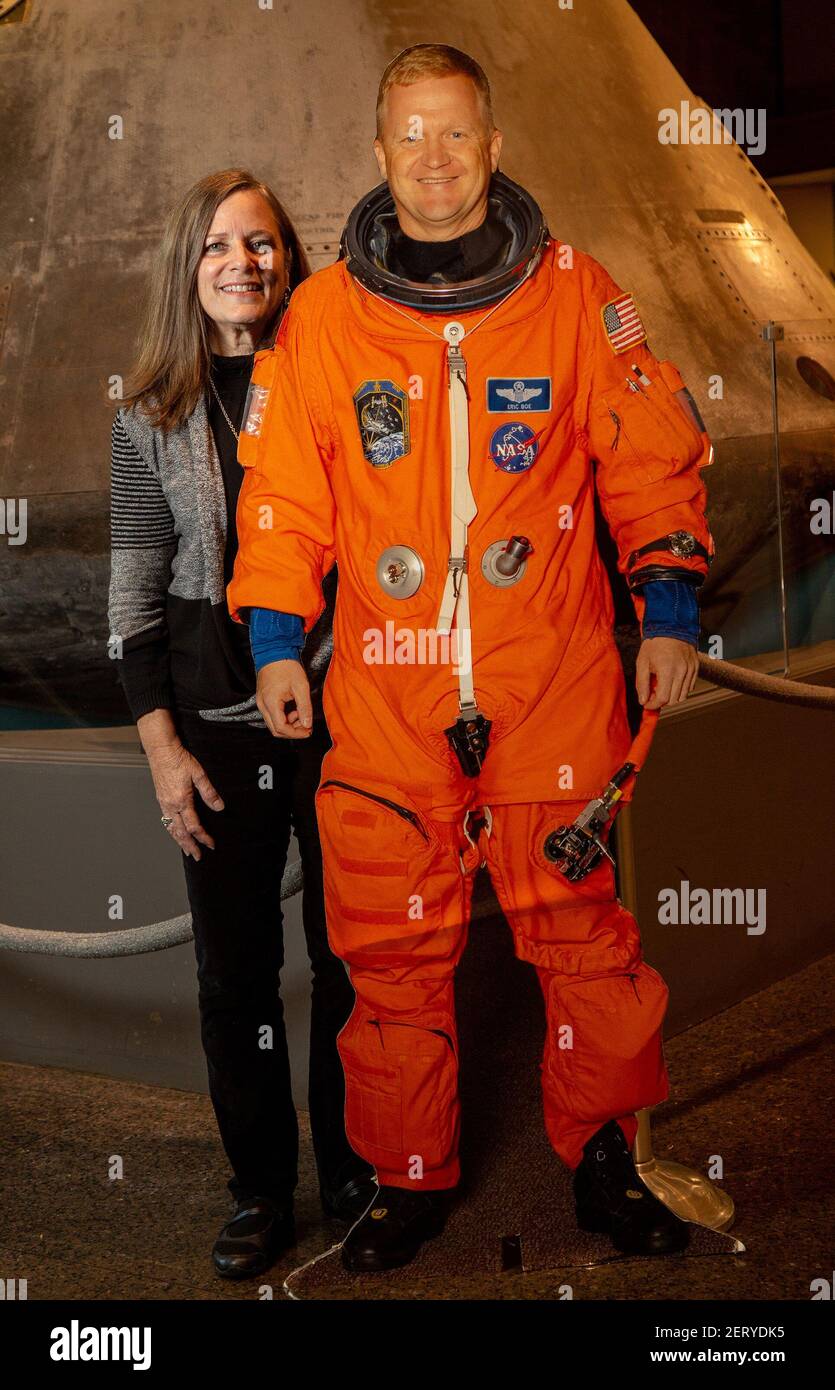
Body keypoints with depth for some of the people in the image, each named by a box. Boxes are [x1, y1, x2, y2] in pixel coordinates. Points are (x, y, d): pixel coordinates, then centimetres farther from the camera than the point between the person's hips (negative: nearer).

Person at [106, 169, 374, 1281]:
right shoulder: (151, 421, 3)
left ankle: (357, 1171, 29)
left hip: (340, 711, -1)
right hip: (217, 721, 1)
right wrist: (161, 746, -3)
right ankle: (261, 1191, 26)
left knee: (353, 955, 8)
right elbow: (135, 597, 3)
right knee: (234, 969, 9)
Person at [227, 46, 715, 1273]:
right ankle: (410, 1179, 25)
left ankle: (605, 1163, 25)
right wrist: (278, 639, 6)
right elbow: (284, 485, 10)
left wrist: (668, 609, 2)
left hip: (556, 679, -1)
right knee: (394, 951, 6)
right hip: (385, 690, 1)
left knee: (585, 937, 4)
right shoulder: (324, 313, 6)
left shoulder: (576, 295, 3)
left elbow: (653, 459, 8)